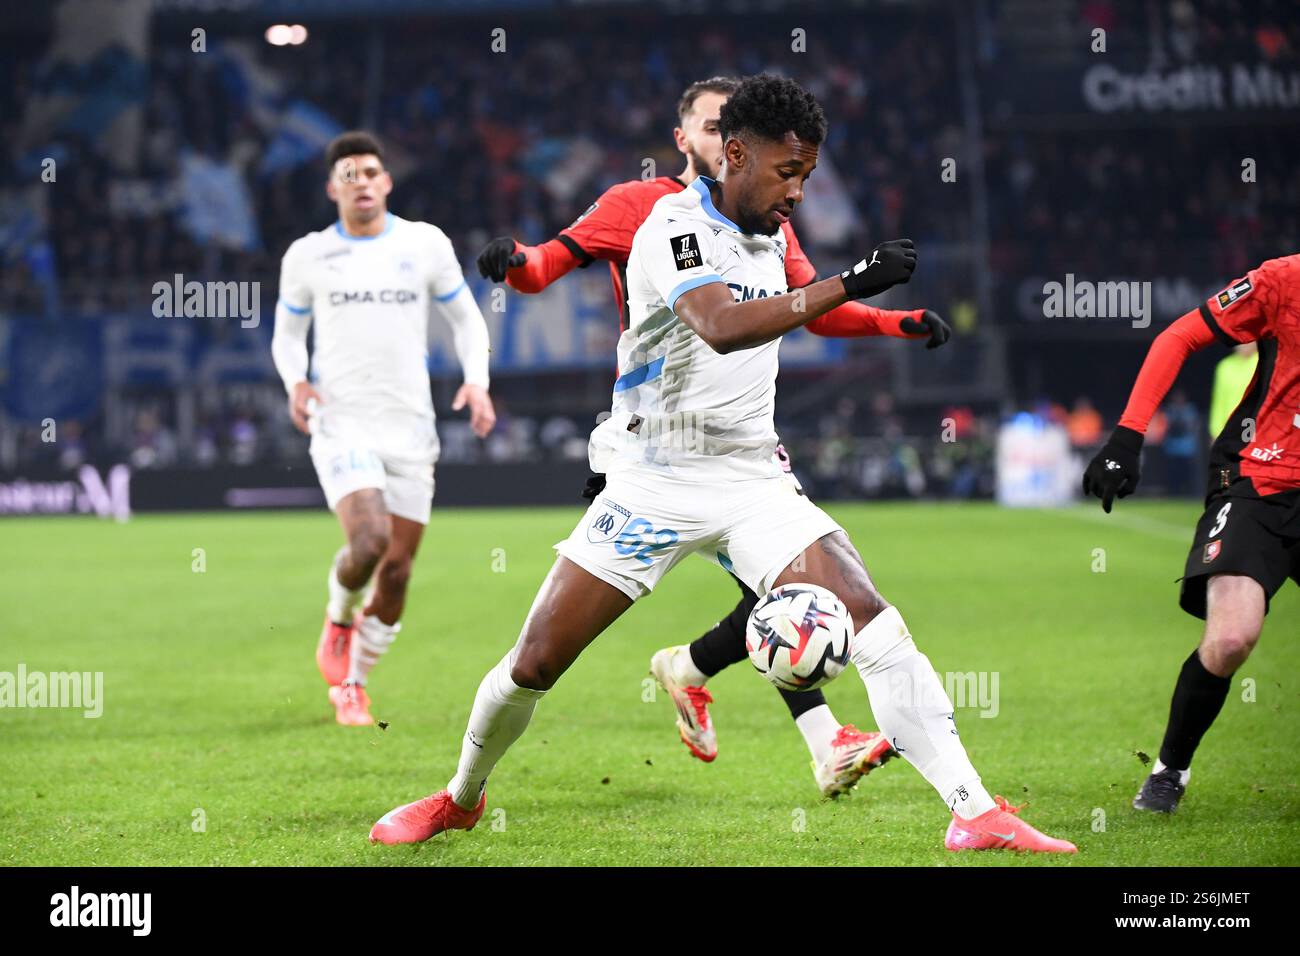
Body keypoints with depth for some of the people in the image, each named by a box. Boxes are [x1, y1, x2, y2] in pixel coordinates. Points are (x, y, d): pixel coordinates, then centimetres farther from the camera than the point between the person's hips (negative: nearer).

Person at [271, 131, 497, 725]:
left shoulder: (425, 244, 4)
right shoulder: (307, 256, 3)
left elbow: (466, 318, 13)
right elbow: (287, 334, 15)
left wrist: (477, 381, -4)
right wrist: (296, 382, -6)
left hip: (410, 426, 2)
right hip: (342, 425, -2)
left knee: (398, 568, 1)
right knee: (369, 540, -24)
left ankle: (353, 683, 21)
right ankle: (339, 620, 9)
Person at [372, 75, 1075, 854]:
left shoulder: (768, 235, 8)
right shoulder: (676, 225, -15)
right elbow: (722, 326, -35)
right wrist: (850, 282, -39)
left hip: (751, 482, 5)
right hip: (653, 484, -5)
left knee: (876, 626, -15)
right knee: (535, 663, -1)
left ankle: (976, 815, -16)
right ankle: (462, 798, 26)